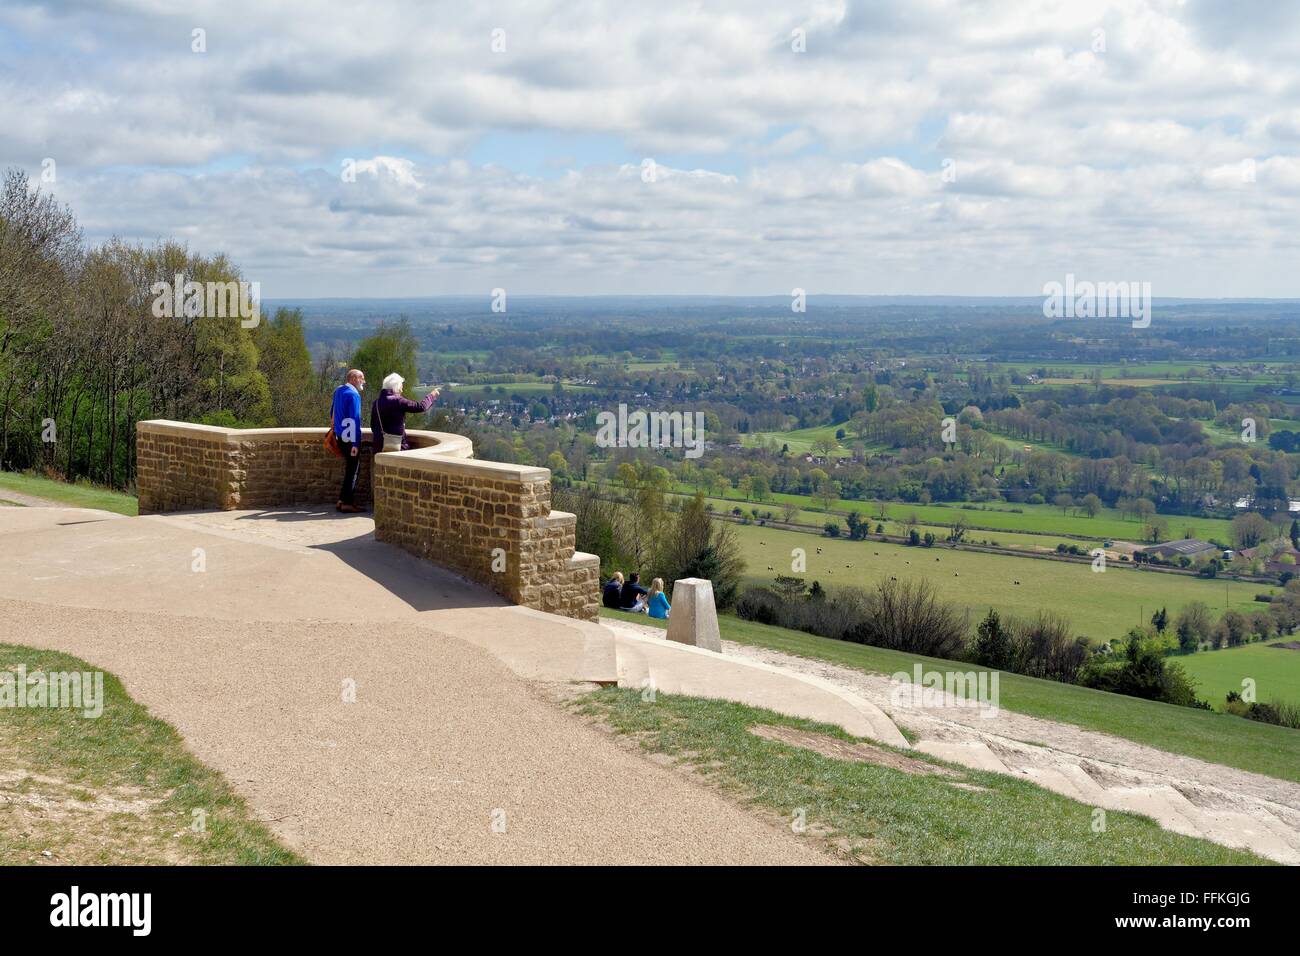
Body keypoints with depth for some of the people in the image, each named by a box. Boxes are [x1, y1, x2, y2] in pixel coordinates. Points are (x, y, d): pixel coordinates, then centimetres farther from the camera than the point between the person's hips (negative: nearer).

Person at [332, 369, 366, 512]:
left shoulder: (338, 390, 11)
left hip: (340, 435, 9)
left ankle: (342, 501, 17)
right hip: (350, 438, -9)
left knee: (350, 468, 16)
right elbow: (355, 419, -20)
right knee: (353, 469, -2)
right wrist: (355, 443, -21)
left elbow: (332, 411, 22)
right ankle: (347, 503, -1)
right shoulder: (353, 394, -17)